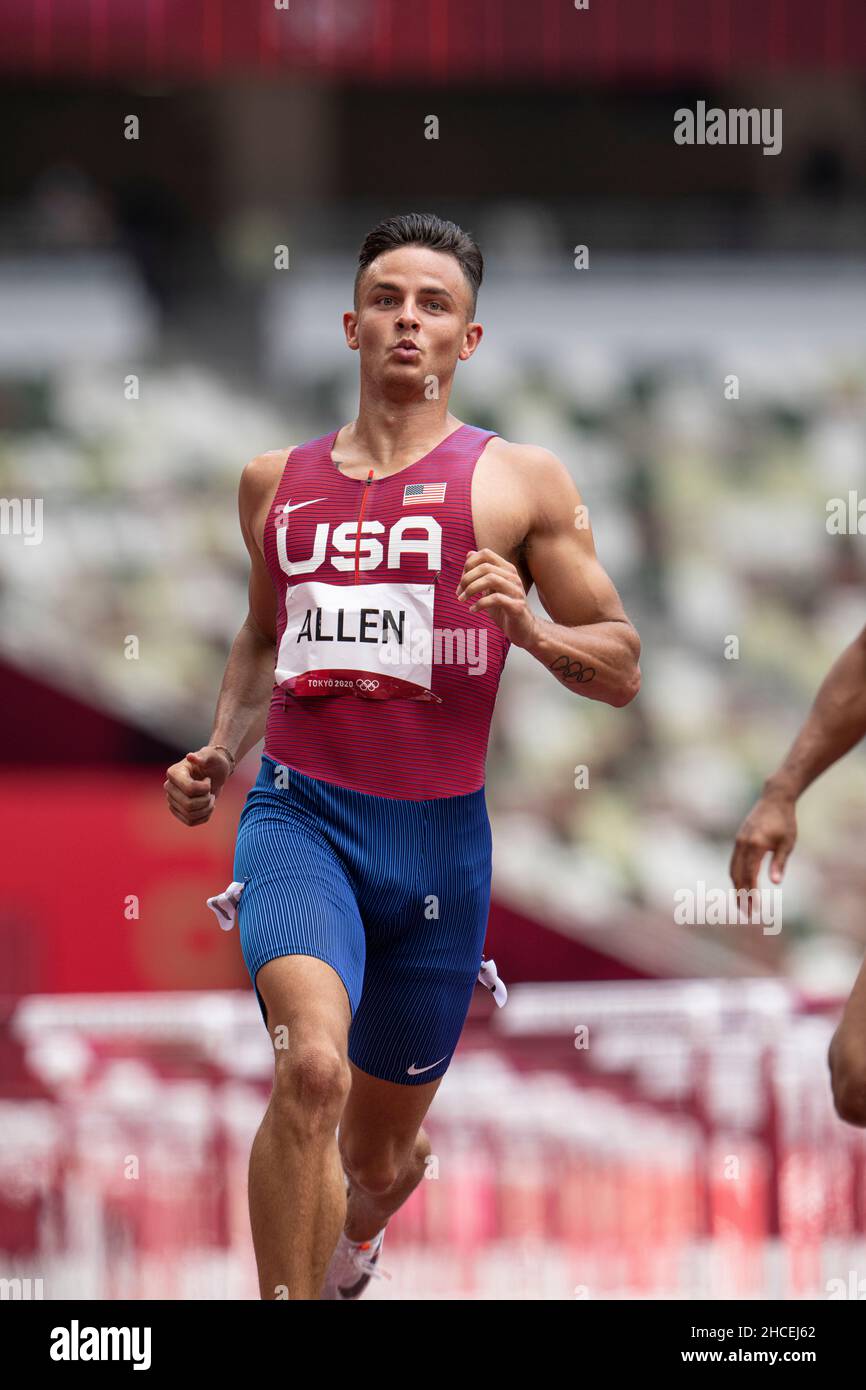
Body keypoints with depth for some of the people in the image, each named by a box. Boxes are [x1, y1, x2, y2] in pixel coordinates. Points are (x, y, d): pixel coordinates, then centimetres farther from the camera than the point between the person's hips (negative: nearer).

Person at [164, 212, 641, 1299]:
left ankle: (348, 1248, 51)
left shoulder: (519, 483, 2)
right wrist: (219, 755, 14)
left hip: (438, 838, 0)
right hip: (300, 815, 0)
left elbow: (621, 671, 3)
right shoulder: (277, 482, 11)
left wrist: (528, 627, -16)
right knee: (312, 1068, -30)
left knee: (381, 1154, 15)